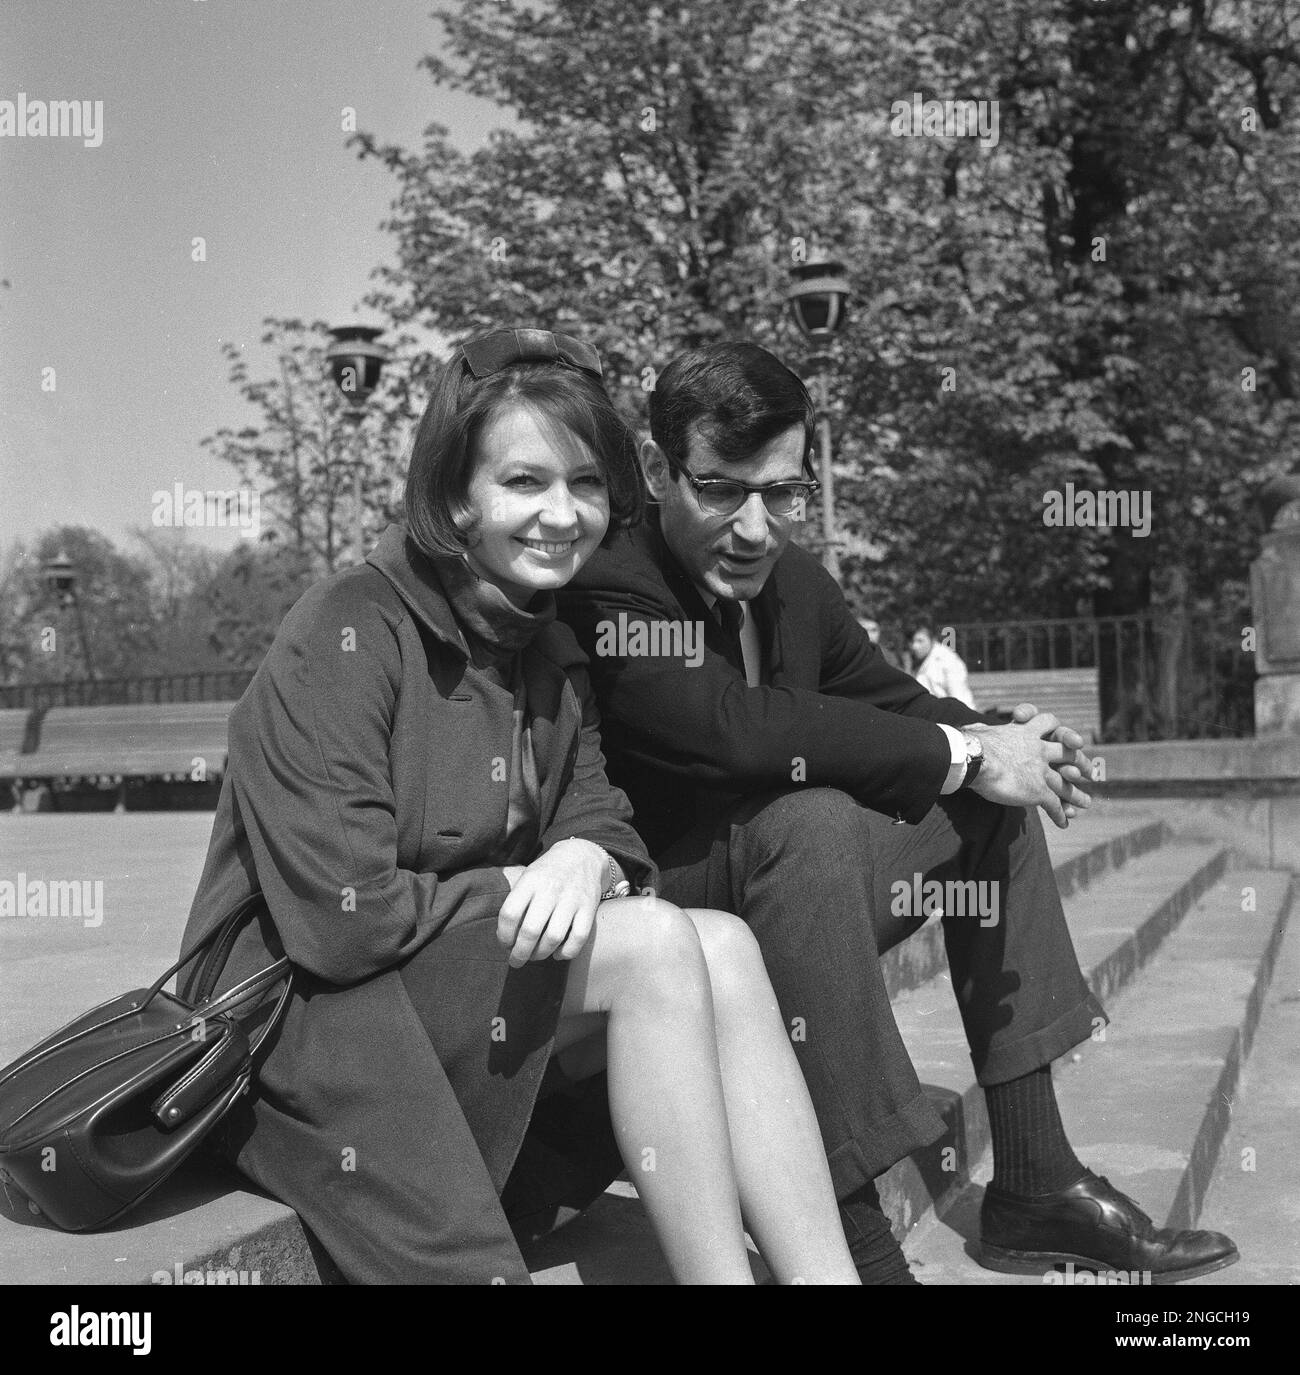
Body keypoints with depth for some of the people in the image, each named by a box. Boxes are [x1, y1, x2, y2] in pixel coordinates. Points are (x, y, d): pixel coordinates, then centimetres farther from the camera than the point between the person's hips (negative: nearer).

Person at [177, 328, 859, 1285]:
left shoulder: (550, 655, 7)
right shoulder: (346, 638, -18)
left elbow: (599, 814, 8)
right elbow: (341, 925, -23)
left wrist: (584, 858, -16)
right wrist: (521, 887, -12)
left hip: (471, 989, 7)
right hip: (304, 1032, -7)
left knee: (724, 950, -16)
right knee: (658, 943, -24)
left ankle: (827, 1271, -16)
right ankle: (723, 1267, -15)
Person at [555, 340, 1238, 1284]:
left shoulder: (793, 579, 4)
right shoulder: (608, 594, -22)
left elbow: (892, 703, 13)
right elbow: (740, 727, -34)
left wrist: (1008, 741, -10)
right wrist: (962, 755, -25)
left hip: (782, 902, 9)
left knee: (992, 803, 2)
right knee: (811, 822, -35)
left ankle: (1033, 1179, 1)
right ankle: (855, 1242, -30)